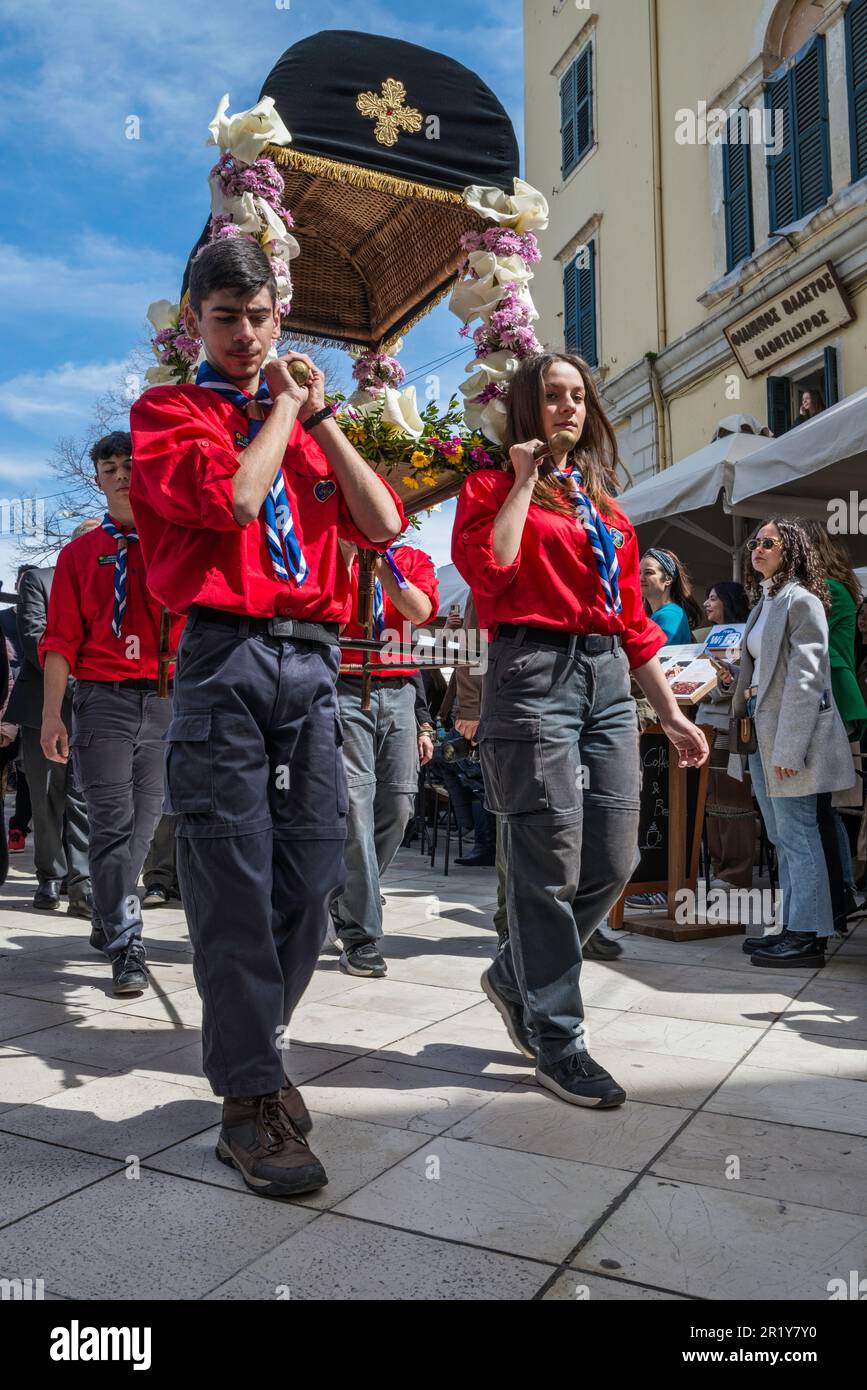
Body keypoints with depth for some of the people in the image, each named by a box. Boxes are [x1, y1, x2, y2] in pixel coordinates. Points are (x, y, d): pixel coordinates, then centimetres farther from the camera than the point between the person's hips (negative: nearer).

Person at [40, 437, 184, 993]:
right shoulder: (80, 552, 11)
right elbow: (61, 639, 5)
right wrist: (52, 713, -3)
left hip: (168, 699, 1)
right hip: (103, 698, -1)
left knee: (143, 823, 7)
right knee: (113, 823, -8)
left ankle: (108, 920, 28)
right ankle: (127, 948, -3)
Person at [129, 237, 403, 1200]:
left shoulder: (308, 421, 24)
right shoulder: (166, 411, 9)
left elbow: (384, 525, 10)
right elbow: (231, 496, -13)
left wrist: (321, 417, 7)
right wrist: (284, 407, 3)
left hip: (312, 662, 5)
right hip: (225, 657, -5)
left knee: (310, 876, 5)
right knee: (233, 881, -5)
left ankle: (254, 1046, 25)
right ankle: (251, 1103, 4)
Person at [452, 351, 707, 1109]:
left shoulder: (605, 504, 22)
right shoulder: (493, 487, 6)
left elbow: (634, 620, 20)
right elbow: (490, 573, -15)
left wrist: (671, 712, 15)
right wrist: (526, 479, -5)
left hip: (607, 679, 7)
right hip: (534, 673, -6)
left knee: (614, 861, 4)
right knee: (551, 865, -5)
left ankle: (517, 975, 26)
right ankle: (559, 1043, 10)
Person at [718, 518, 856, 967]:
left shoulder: (801, 601, -10)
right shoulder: (764, 602, 17)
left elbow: (805, 679, -17)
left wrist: (789, 748, -21)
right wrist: (738, 676, 8)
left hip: (789, 733, -9)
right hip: (760, 733, 9)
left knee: (797, 835, -5)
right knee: (781, 838, 14)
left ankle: (807, 937, 3)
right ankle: (793, 926, 23)